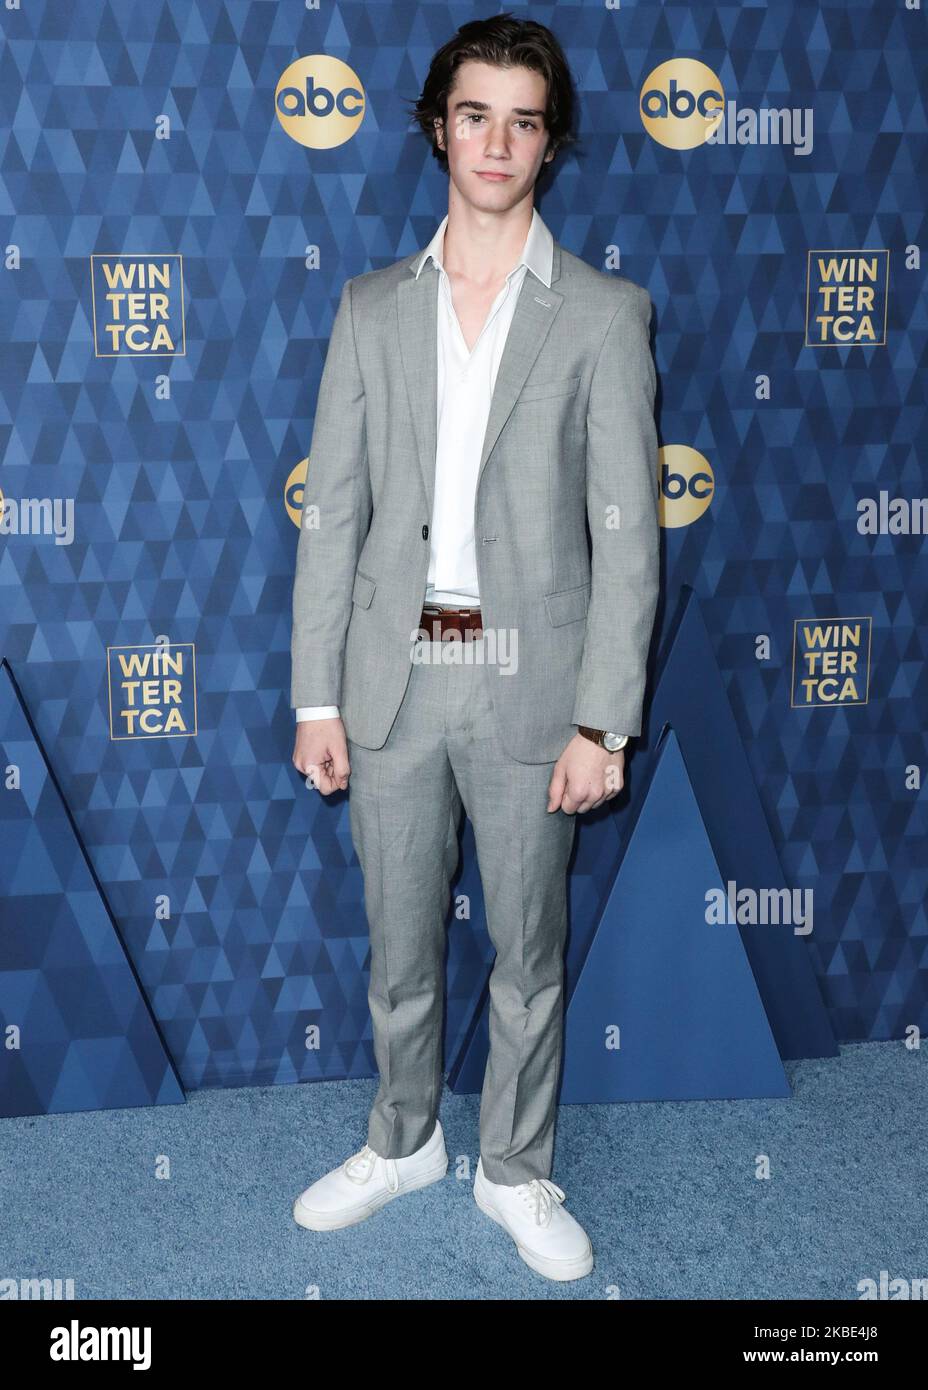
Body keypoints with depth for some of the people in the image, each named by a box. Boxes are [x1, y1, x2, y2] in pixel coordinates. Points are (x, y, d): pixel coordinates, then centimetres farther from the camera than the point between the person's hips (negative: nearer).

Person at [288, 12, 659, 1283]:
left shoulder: (604, 314, -2)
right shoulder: (373, 309, 6)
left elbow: (627, 532, -6)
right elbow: (333, 514, 4)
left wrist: (601, 720, -11)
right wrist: (317, 696, 0)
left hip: (529, 683, -2)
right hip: (393, 677, 2)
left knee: (528, 952, 12)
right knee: (400, 945, 16)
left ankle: (516, 1170, 33)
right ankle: (404, 1142, 39)